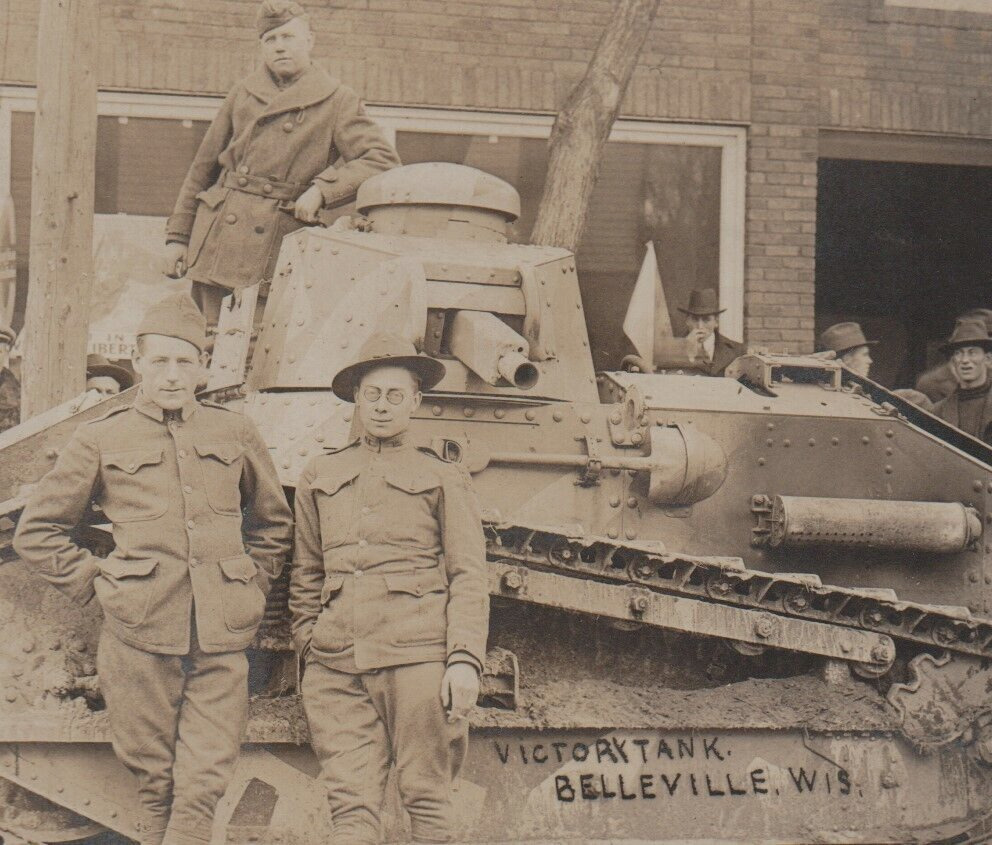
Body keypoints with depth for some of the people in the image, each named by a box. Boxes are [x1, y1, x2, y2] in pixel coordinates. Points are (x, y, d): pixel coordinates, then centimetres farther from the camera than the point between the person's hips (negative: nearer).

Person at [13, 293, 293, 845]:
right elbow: (38, 531, 14)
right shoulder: (100, 440, 8)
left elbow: (275, 523, 26)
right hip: (140, 635, -1)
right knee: (157, 783, 5)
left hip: (222, 639, 1)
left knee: (204, 784, -6)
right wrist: (94, 582, 5)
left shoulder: (236, 435, 12)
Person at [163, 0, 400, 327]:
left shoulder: (338, 102, 3)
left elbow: (384, 159, -8)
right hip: (216, 245, 3)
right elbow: (203, 168, 18)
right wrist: (177, 236, 14)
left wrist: (321, 190, -19)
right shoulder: (242, 94, 14)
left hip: (276, 252, -3)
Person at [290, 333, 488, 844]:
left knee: (426, 800, -3)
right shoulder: (318, 479, 20)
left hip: (417, 656, -2)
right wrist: (309, 649, 13)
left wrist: (464, 660, -6)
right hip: (337, 666, 2)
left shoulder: (444, 479, 12)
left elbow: (469, 578, 6)